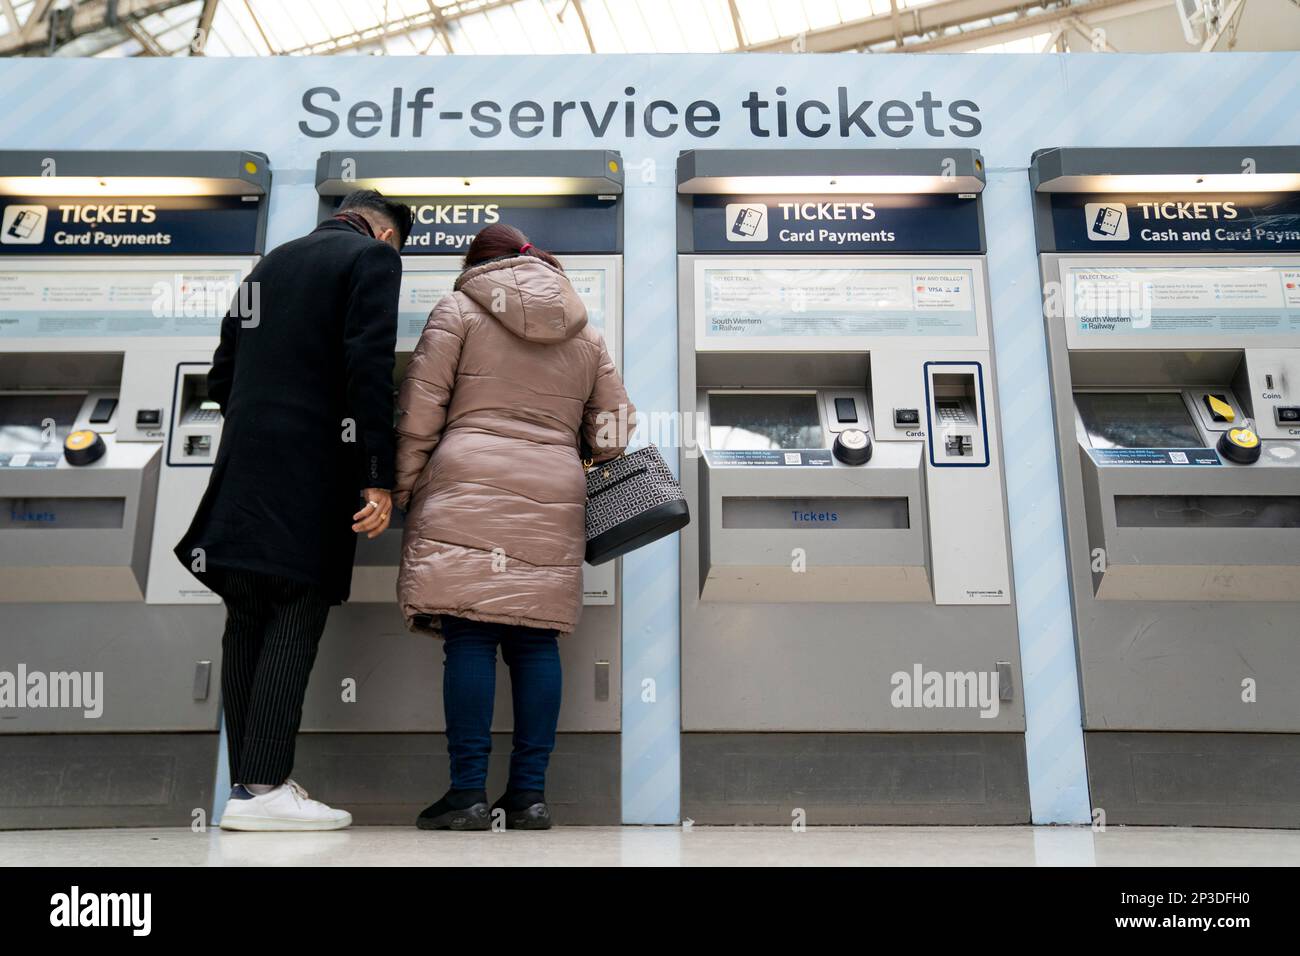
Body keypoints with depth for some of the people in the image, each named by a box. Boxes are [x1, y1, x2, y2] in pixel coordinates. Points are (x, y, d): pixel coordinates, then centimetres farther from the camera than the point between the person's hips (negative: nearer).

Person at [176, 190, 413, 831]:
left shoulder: (270, 263, 23)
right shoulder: (374, 255, 1)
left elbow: (222, 373, 20)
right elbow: (370, 368, -12)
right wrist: (378, 479, -15)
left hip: (242, 467, 7)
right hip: (312, 472, -7)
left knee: (248, 623, 7)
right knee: (294, 623, -6)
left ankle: (245, 783, 11)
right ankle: (263, 789, -7)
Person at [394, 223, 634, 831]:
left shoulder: (459, 310, 9)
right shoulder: (584, 332, 21)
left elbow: (419, 411, 2)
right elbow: (612, 430, 17)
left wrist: (404, 491, 7)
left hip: (470, 484, -3)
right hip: (556, 496, 4)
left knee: (469, 635, -4)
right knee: (536, 640, 4)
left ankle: (468, 793, -4)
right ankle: (529, 794, 6)